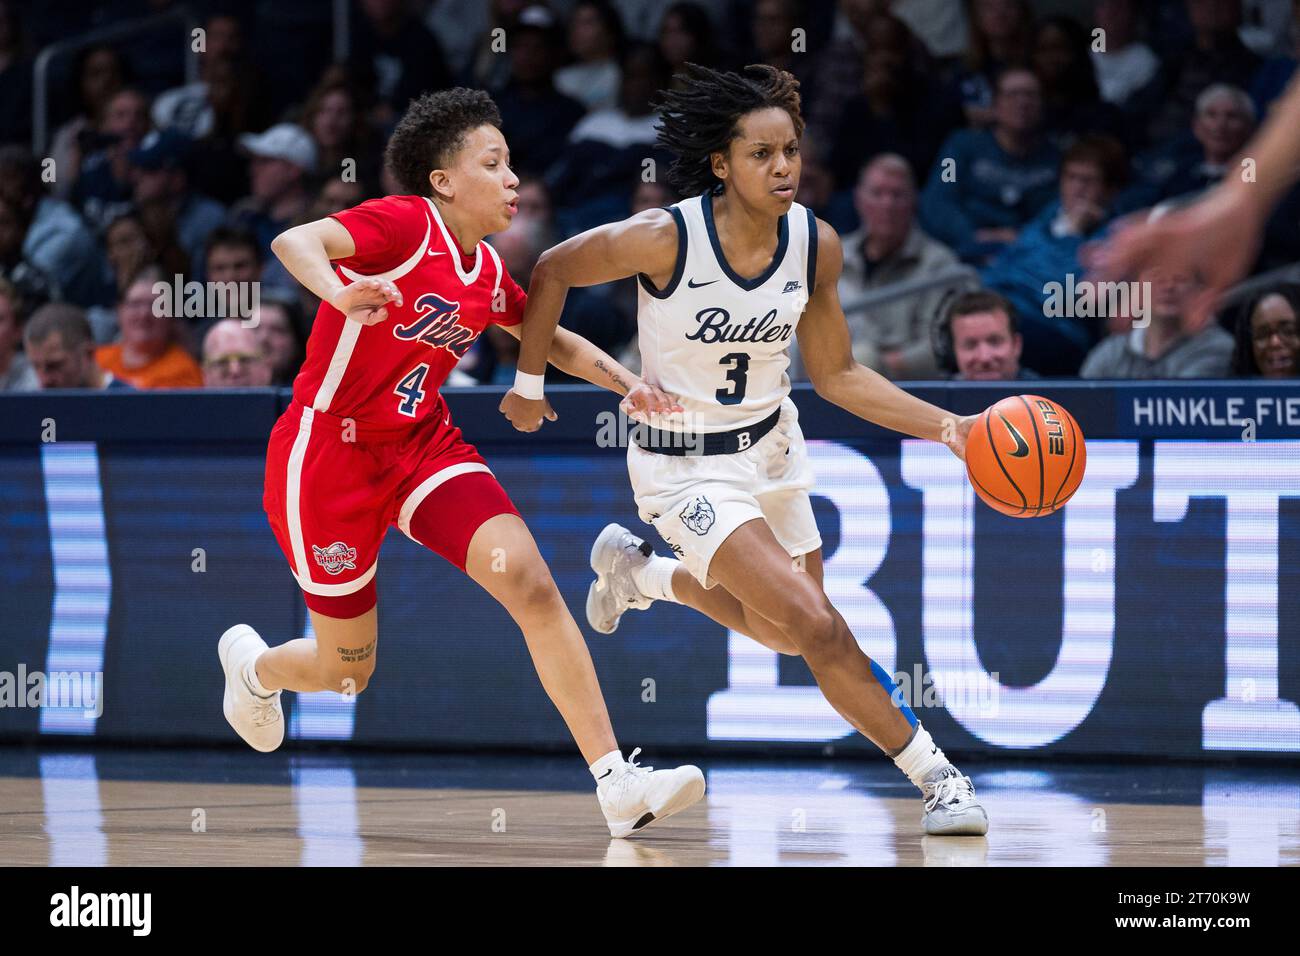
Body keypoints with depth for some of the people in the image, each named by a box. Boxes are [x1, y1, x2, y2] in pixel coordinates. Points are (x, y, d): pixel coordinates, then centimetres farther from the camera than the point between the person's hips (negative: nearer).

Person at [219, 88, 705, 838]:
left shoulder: (487, 273, 4)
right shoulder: (405, 224, -18)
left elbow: (552, 340, 22)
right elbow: (294, 242, -35)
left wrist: (626, 382, 3)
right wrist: (339, 292, -57)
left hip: (422, 445, 6)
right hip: (328, 454, -6)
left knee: (532, 584, -17)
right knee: (348, 671, 6)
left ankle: (619, 786, -20)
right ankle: (252, 664, 44)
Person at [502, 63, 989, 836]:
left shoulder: (816, 245, -12)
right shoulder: (664, 240, -27)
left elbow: (837, 375, -1)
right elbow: (553, 272, -10)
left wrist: (947, 426, -11)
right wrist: (529, 383, -2)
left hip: (771, 445, 6)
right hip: (686, 465, -6)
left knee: (786, 633, 22)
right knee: (816, 626, -18)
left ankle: (640, 571, 46)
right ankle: (935, 777, -5)